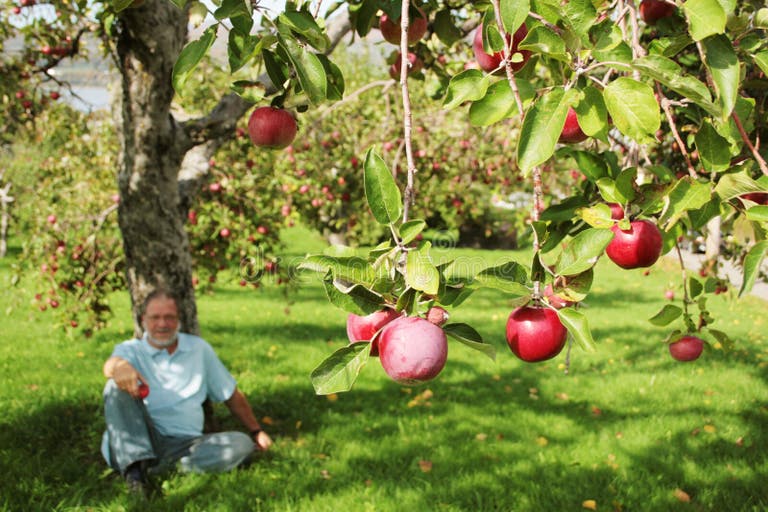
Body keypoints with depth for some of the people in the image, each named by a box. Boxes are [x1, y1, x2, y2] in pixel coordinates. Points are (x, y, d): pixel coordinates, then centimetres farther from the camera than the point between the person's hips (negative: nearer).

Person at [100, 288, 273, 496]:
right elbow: (110, 365, -18)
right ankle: (135, 467, -40)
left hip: (184, 445, 2)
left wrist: (256, 432, 21)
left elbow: (232, 395, 25)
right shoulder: (130, 350, 8)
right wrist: (119, 366, -44)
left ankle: (157, 466, -32)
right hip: (140, 441, -2)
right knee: (117, 385, -25)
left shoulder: (199, 348, 18)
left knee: (242, 444, -22)